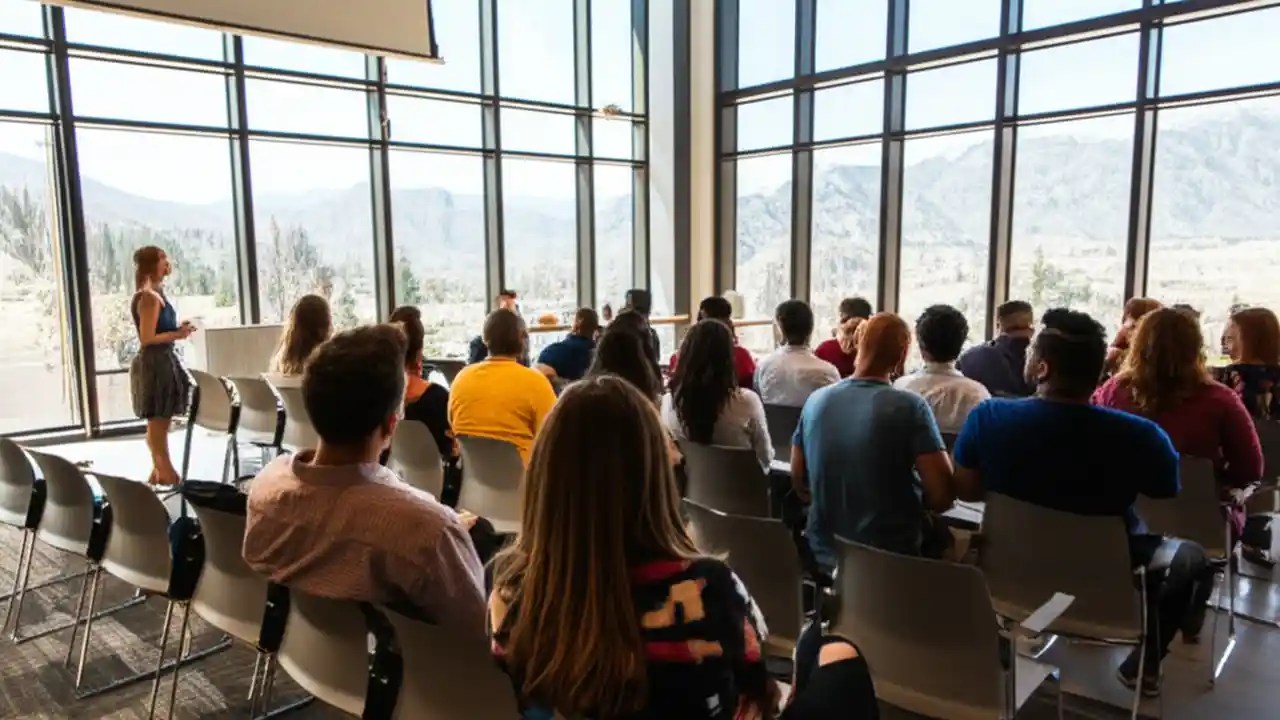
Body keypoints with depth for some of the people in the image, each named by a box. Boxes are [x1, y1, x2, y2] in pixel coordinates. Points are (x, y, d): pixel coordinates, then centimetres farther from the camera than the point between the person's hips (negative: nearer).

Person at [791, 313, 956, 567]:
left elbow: (799, 484, 5)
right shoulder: (909, 407, -15)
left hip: (824, 553, 4)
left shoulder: (815, 400, -3)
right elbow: (942, 497, -17)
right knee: (942, 535, 23)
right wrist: (913, 502, 3)